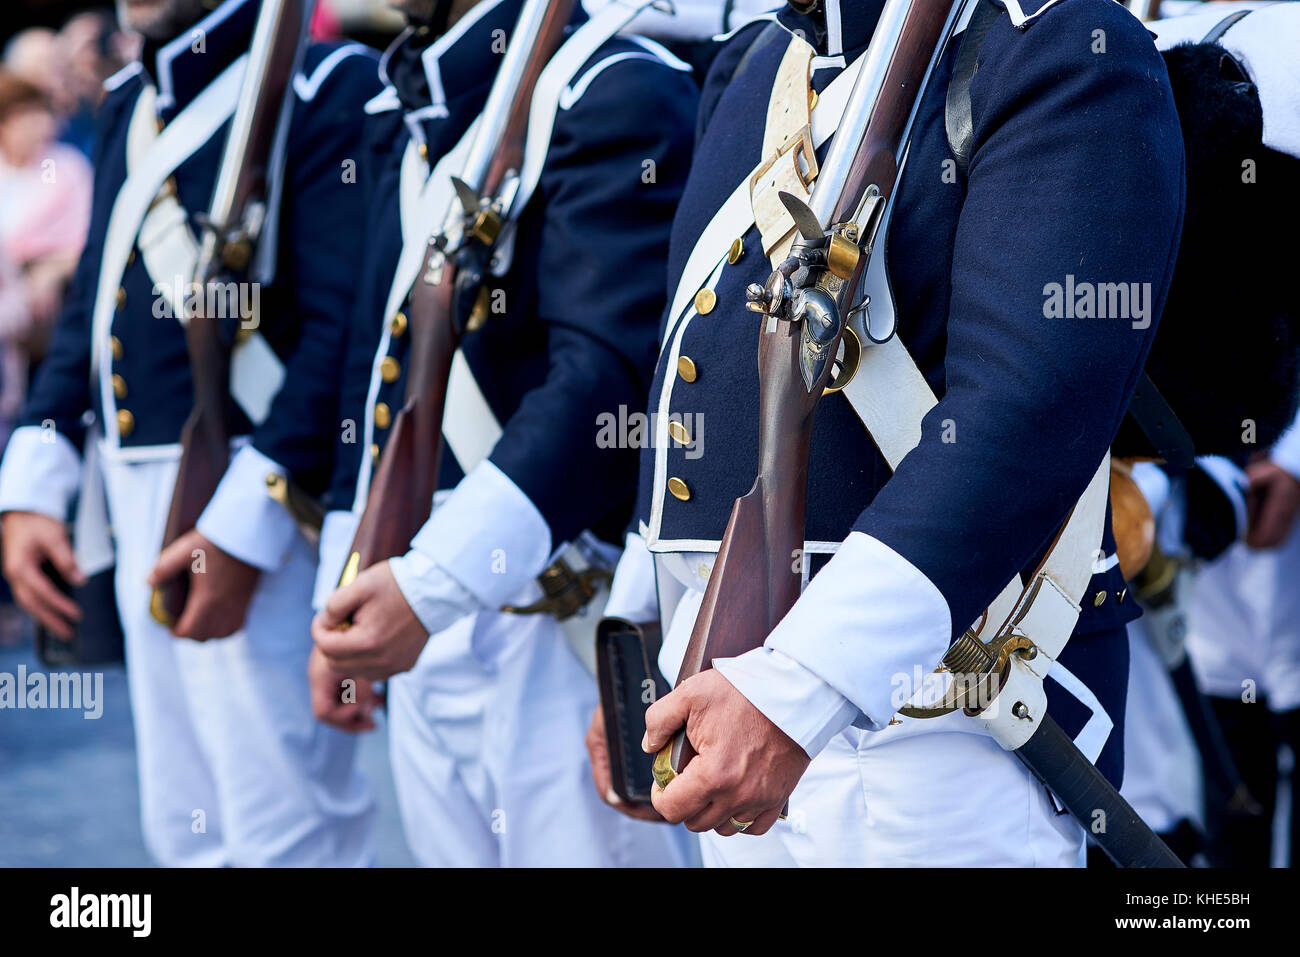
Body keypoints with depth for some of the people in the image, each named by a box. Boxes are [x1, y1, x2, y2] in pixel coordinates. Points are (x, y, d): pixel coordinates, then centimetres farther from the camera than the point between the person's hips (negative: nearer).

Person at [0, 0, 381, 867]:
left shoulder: (327, 87, -11)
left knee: (283, 836, -2)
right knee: (185, 832, 15)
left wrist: (244, 526, -22)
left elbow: (347, 327, -18)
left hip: (253, 503, -8)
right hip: (142, 509, 8)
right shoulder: (129, 105, 16)